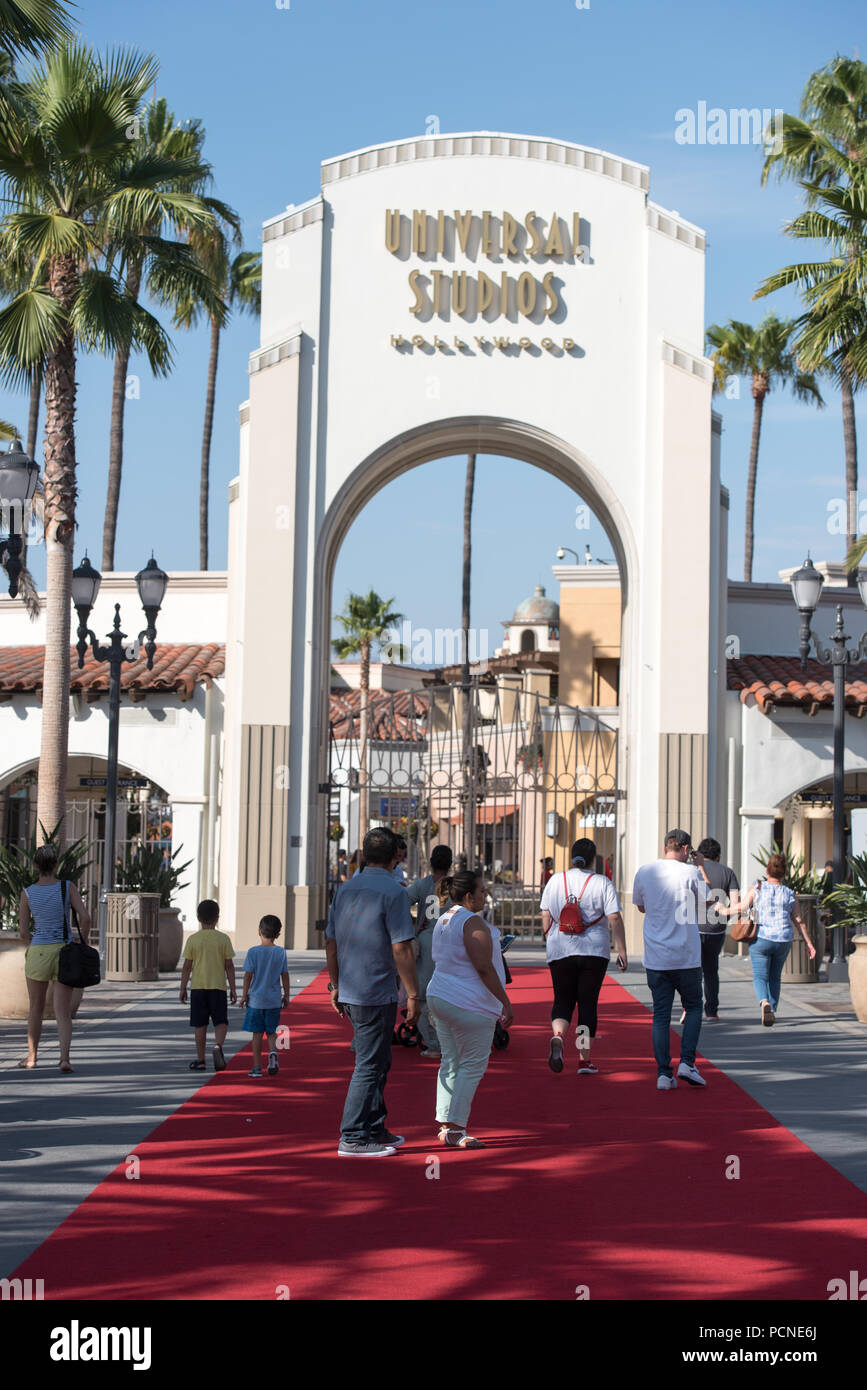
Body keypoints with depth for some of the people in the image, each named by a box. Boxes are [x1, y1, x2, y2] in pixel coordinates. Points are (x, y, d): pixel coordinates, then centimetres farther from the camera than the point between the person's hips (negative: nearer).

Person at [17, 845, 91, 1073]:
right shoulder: (68, 887, -4)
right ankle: (65, 1058, -16)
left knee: (36, 1008, 17)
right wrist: (83, 944, 4)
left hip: (38, 952, 1)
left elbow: (23, 932, 0)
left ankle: (31, 1057, 27)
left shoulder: (28, 893, -2)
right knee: (63, 1011, 0)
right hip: (65, 952, 0)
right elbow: (85, 917, -12)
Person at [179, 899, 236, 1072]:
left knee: (200, 1025, 6)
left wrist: (183, 989, 7)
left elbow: (187, 966, -1)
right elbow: (229, 966, -1)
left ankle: (200, 1060, 10)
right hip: (218, 986, -1)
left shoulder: (192, 939, -1)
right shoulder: (223, 939, -2)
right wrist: (233, 990, 4)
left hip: (198, 986, 1)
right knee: (221, 1022, 6)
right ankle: (218, 1046, -22)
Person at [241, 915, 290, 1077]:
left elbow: (248, 975, -7)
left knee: (257, 1033, 5)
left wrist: (245, 995, 3)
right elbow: (285, 975, 1)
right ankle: (273, 1052, -14)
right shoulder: (281, 952, -3)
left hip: (256, 999, -2)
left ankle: (257, 1066, 7)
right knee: (271, 1031, 14)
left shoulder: (253, 952, -8)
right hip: (274, 1000, 2)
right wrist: (286, 995, 11)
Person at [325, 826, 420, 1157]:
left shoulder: (345, 888, 10)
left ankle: (375, 1129, 26)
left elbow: (330, 941, 14)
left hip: (349, 992, 8)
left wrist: (336, 986, 23)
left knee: (378, 1060, 19)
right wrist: (413, 995, -13)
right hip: (378, 993, -8)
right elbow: (401, 949, -17)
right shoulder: (393, 892, -13)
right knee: (370, 1065, -1)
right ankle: (353, 1138, 0)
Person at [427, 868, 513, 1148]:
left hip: (440, 998, 9)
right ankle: (456, 1129, -2)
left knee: (450, 1062, 13)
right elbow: (484, 967, -21)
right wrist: (505, 1002, -16)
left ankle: (445, 1124, 15)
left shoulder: (443, 921, 12)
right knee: (473, 1066, -2)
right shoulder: (473, 923, -17)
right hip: (469, 1006, -9)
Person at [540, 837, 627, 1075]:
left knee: (563, 1000, 10)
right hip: (595, 952, -2)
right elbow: (614, 918, -8)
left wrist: (550, 940, 20)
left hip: (560, 951, 2)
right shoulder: (602, 883, -3)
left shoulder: (556, 880, 5)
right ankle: (584, 1060, 4)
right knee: (587, 1003, 5)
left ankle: (557, 1036, -20)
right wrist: (621, 950, -3)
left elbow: (546, 916, 7)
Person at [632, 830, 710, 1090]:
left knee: (660, 1014, 6)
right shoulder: (690, 873, -8)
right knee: (693, 1007, 16)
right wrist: (700, 868, 16)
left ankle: (663, 1073, 1)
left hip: (655, 958, 2)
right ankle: (687, 1062, 2)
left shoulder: (644, 872, 1)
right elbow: (706, 901, 8)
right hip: (686, 956, -2)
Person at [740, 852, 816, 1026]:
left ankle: (764, 1002, -27)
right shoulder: (790, 894, 5)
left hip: (761, 938, -3)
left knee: (760, 977, 0)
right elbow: (799, 921, 5)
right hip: (784, 940, 3)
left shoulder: (758, 888, -2)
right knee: (775, 977, 20)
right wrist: (809, 943, 10)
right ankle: (772, 1010, 23)